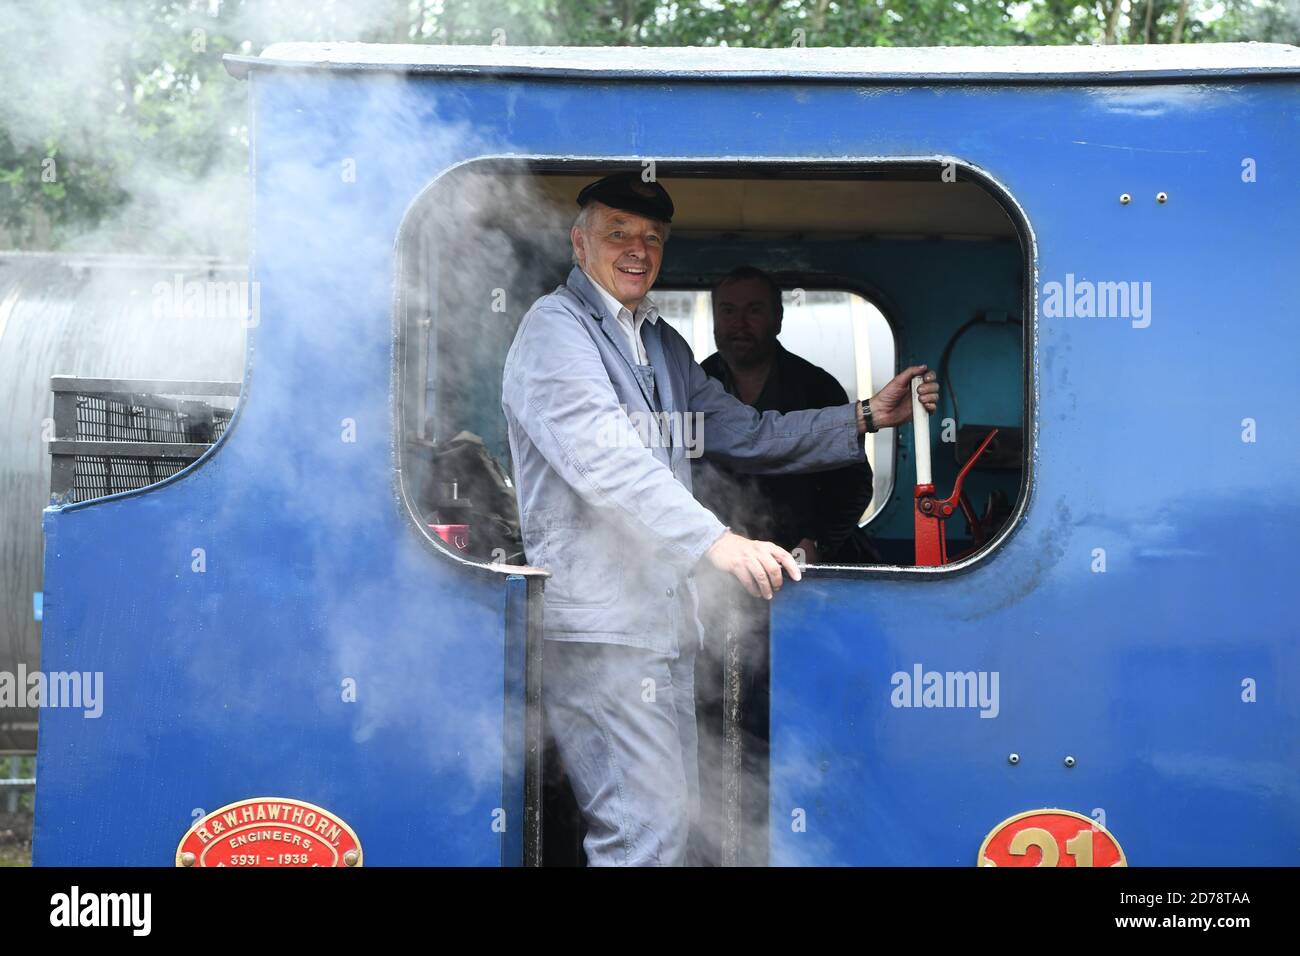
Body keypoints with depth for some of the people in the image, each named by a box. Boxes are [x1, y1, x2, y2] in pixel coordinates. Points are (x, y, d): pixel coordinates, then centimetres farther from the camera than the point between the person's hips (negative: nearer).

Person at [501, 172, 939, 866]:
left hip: (664, 616, 9)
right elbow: (604, 458, -22)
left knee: (675, 812, 13)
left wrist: (866, 417, 11)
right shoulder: (555, 327, -7)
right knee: (646, 831, -13)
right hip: (598, 621, -9)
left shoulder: (665, 346, 21)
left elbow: (749, 436, 21)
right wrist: (717, 540, -31)